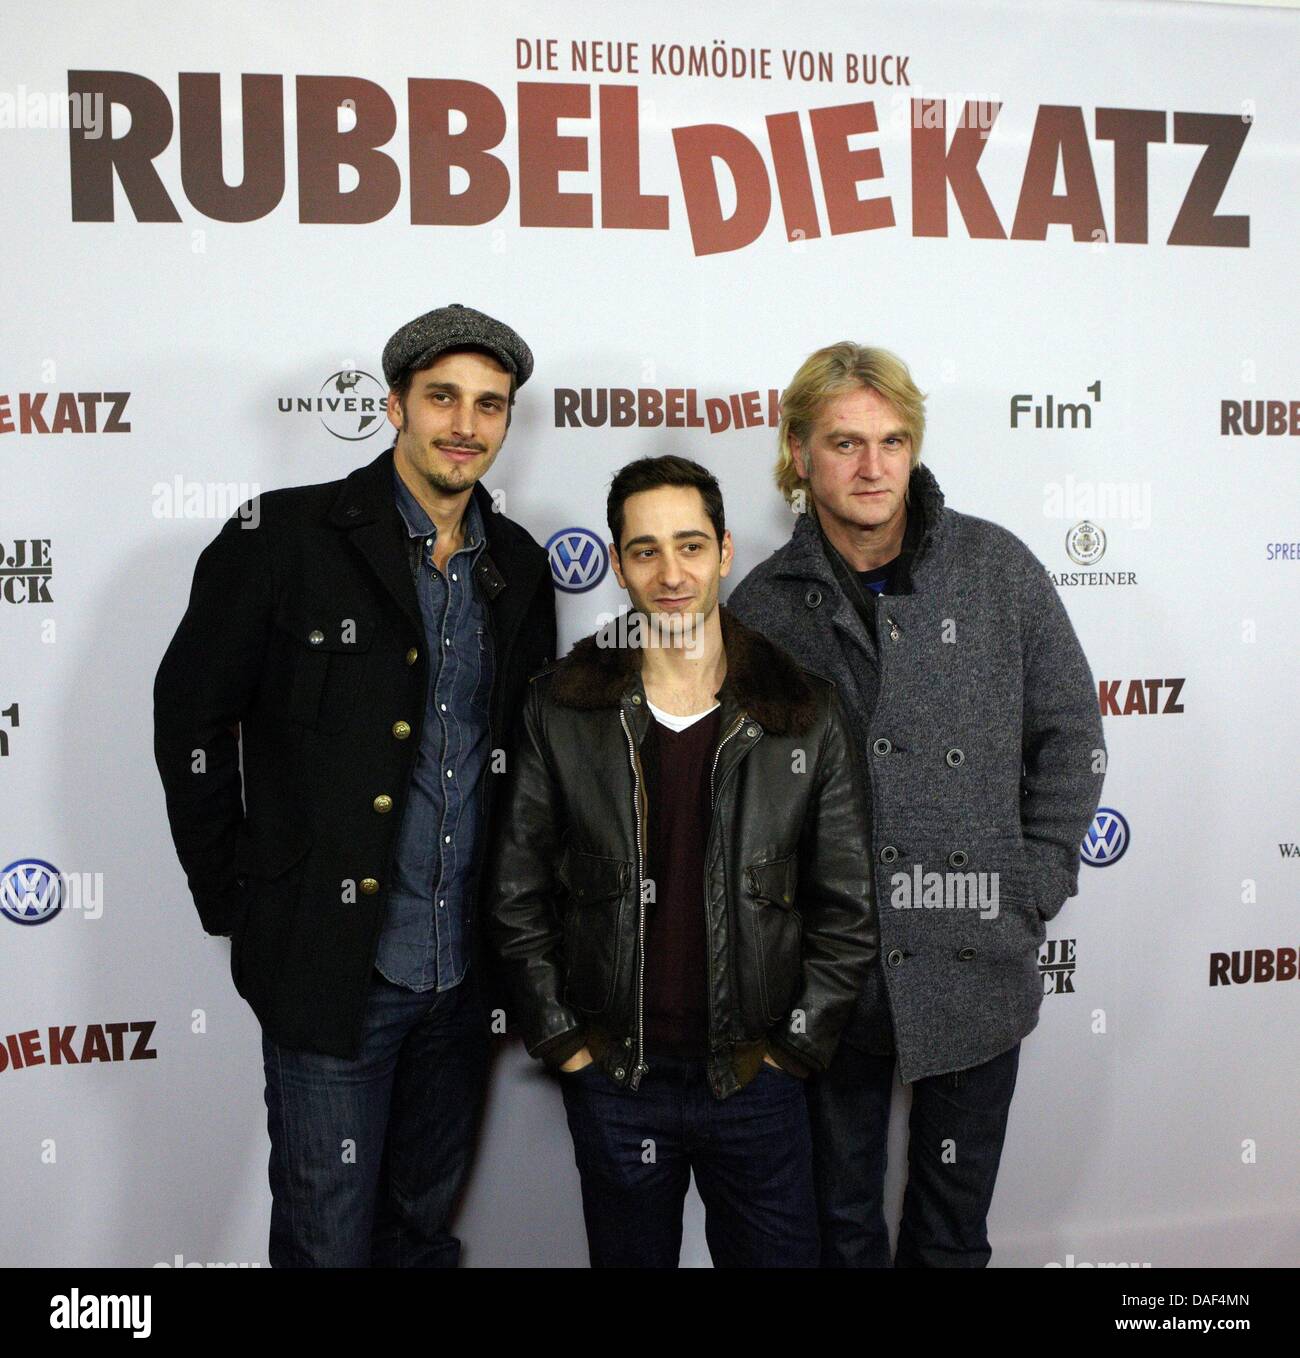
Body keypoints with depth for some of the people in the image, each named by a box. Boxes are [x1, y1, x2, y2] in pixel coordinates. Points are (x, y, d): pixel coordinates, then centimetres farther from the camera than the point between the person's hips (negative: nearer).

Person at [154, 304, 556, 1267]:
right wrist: (232, 899, -5)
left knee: (424, 1228, 21)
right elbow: (190, 717, -5)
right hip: (331, 963, -4)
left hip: (465, 969, 5)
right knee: (327, 1240, 8)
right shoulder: (286, 538, -9)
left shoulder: (518, 566, 6)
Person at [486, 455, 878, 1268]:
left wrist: (794, 1046, -3)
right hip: (612, 1084, 1)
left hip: (756, 1080, 0)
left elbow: (848, 909, 0)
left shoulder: (804, 714, -4)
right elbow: (517, 893, 2)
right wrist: (560, 1039, -1)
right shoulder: (563, 708, -3)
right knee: (630, 1257, 16)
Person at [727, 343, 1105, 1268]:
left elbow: (1069, 734, 1)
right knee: (840, 1220, 18)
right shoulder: (764, 606, -2)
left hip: (978, 961, 0)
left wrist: (1033, 891, -4)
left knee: (955, 1222, 19)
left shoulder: (996, 566, -2)